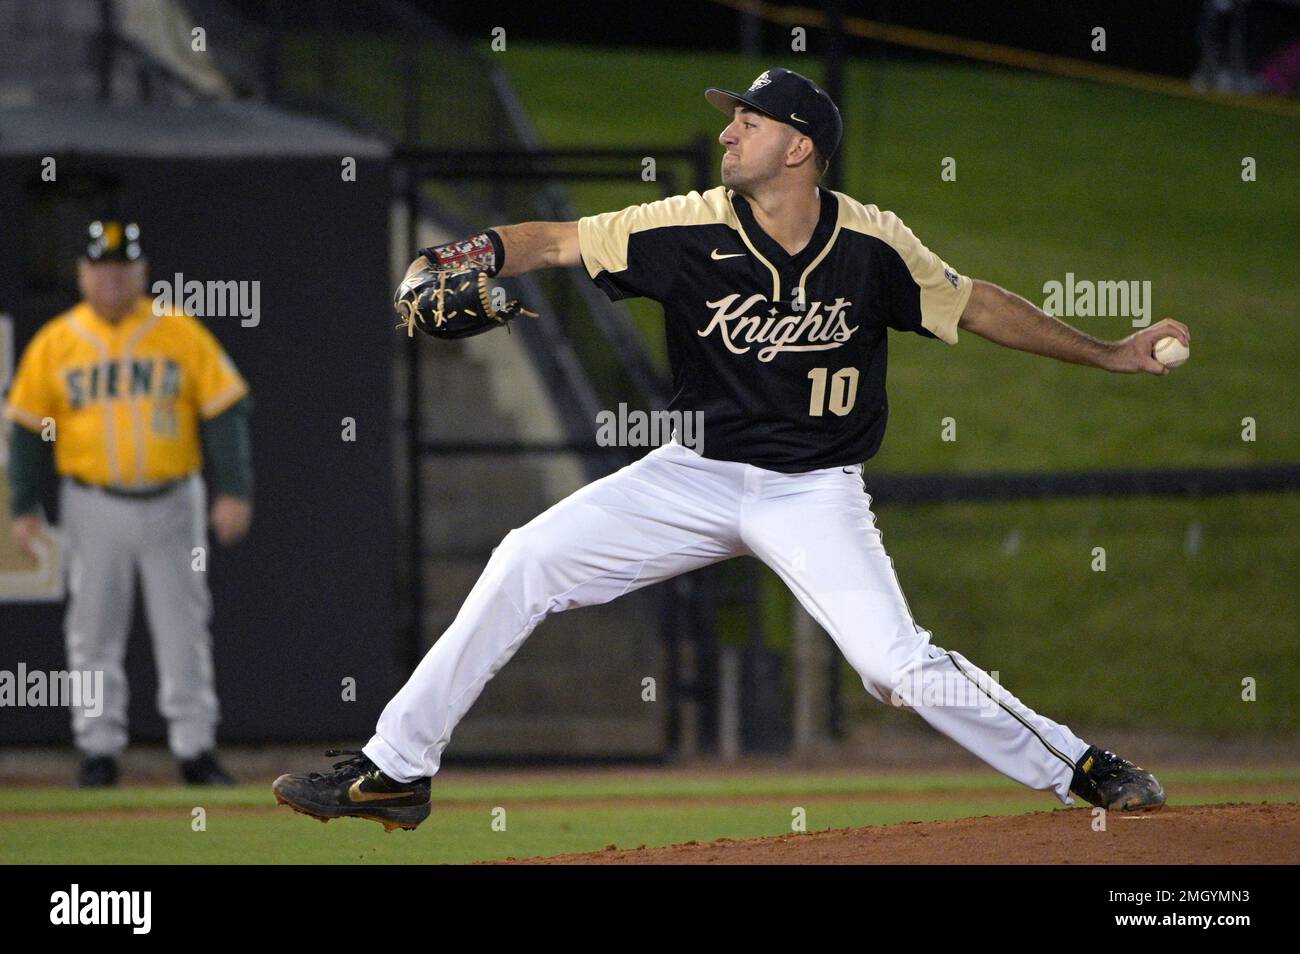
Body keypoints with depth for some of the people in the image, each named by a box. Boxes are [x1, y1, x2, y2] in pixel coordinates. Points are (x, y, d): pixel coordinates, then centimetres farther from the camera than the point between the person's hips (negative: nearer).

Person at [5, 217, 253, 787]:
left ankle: (195, 749, 4)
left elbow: (224, 413, -1)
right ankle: (99, 750, 8)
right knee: (94, 632, 2)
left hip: (171, 502, 0)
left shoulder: (182, 335, 0)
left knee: (183, 629, 0)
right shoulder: (54, 344, 2)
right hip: (94, 505, 0)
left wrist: (234, 492, -9)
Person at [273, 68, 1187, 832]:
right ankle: (395, 770, -2)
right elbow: (553, 241, -8)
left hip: (816, 494, -2)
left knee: (898, 663, -20)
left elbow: (976, 306, 1)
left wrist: (1111, 353, 3)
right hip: (696, 478, 2)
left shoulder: (872, 245, -12)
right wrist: (454, 262, -26)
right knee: (527, 563, -9)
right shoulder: (692, 229, -11)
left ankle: (1081, 770, -2)